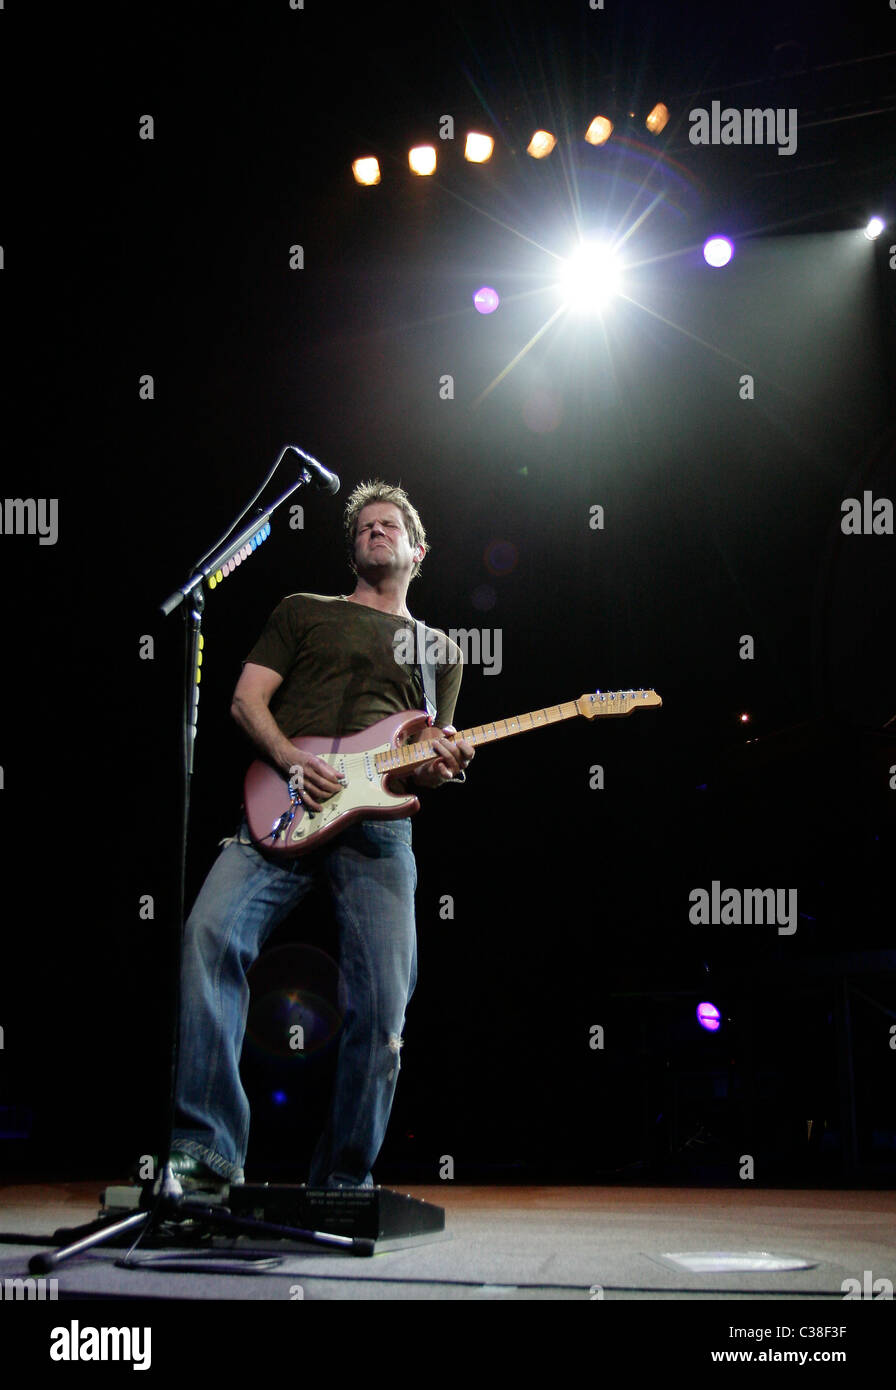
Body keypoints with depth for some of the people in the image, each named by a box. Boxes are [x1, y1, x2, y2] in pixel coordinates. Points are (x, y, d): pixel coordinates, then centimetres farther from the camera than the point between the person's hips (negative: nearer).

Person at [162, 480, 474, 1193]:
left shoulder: (440, 650, 27)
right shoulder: (305, 612, 22)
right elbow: (247, 698, 12)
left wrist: (440, 765, -2)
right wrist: (294, 760, -7)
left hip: (379, 821, 1)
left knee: (383, 1009, -8)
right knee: (212, 934, -26)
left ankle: (344, 1180, 7)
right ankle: (207, 1147, -22)